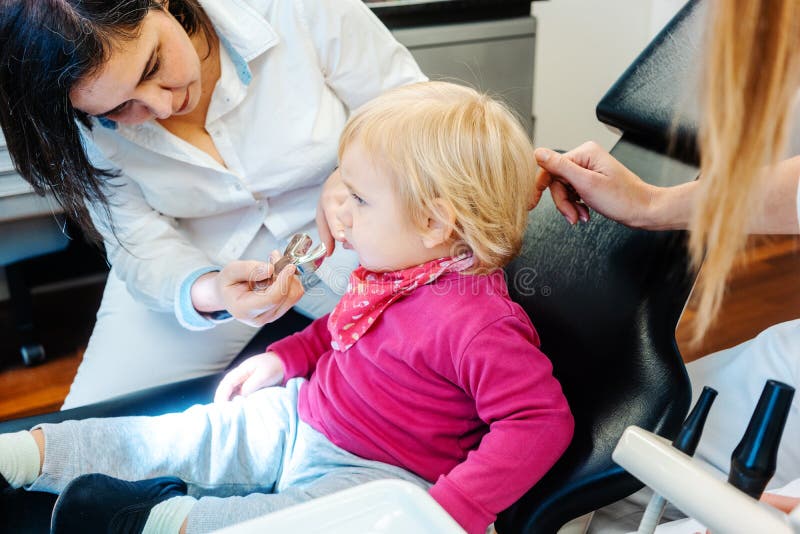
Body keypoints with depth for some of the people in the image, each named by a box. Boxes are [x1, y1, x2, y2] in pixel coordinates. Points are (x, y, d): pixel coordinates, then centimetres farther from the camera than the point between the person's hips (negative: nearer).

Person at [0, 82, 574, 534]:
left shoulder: (478, 326, -30)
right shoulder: (395, 269, -1)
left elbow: (542, 420, -30)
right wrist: (287, 356, 12)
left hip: (372, 474, -7)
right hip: (302, 415, 8)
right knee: (179, 436, 6)